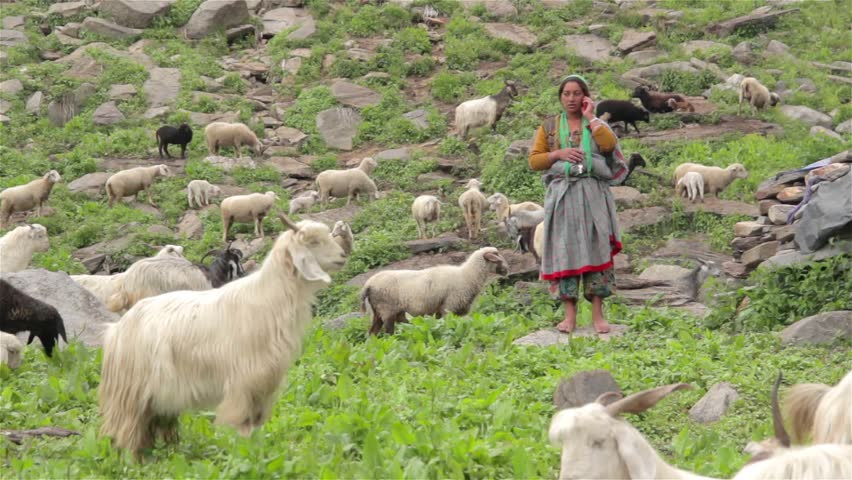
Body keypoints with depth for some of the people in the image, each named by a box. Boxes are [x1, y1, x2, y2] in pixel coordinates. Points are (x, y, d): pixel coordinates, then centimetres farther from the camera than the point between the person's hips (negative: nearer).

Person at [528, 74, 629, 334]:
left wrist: (590, 117, -6)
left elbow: (609, 144, -13)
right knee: (564, 250, -2)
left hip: (593, 194, 0)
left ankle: (598, 313, 0)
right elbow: (534, 160, 5)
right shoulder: (549, 126, 10)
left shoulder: (597, 125, 9)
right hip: (562, 194, 0)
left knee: (595, 248, -3)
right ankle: (570, 314, 1)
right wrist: (558, 154, -11)